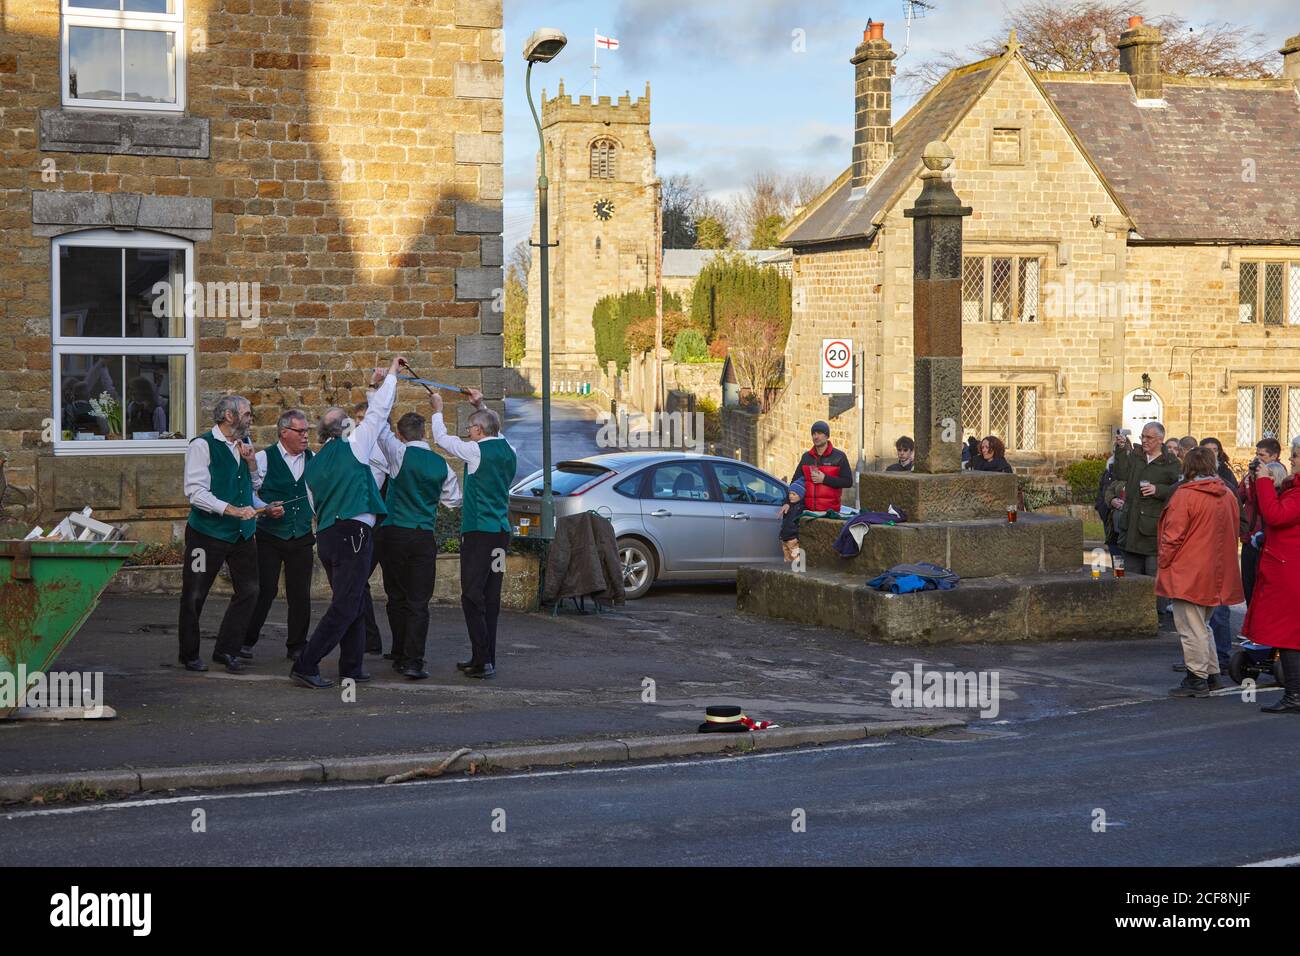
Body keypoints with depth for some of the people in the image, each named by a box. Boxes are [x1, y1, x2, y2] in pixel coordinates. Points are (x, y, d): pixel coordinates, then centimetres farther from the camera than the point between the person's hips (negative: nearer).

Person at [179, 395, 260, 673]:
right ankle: (189, 655, 16)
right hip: (207, 532, -6)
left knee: (248, 591, 4)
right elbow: (196, 492, -19)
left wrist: (251, 461, 0)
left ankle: (226, 651, 15)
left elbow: (257, 482, 21)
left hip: (241, 533, 7)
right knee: (194, 596, 2)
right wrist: (233, 510, -25)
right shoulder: (202, 446, -11)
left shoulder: (244, 444, 11)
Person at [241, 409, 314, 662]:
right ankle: (246, 641, 10)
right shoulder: (264, 458, -4)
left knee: (300, 594, 4)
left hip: (302, 537, 3)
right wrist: (265, 509, -17)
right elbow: (248, 492, -3)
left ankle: (297, 646, 15)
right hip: (270, 536, -3)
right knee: (264, 590, -4)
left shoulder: (312, 459, 8)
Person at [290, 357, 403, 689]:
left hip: (326, 535, 8)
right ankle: (305, 666, -13)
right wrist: (391, 374, 13)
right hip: (354, 533, -8)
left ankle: (351, 667, 18)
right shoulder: (352, 447, -3)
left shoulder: (313, 463, 14)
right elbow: (379, 412, 2)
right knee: (344, 606, -7)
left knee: (352, 604, 16)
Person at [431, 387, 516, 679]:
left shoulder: (477, 450, -10)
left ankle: (482, 659, -10)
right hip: (501, 531, 7)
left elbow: (441, 438, 3)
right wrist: (481, 406, 40)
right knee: (491, 597, 10)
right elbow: (495, 430, 31)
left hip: (478, 532, -7)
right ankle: (487, 658, 14)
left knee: (473, 596, -5)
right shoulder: (507, 451, 9)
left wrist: (438, 410, 19)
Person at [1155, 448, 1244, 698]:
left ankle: (1197, 679, 1)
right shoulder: (1227, 496, 6)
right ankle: (1211, 673, 24)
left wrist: (1162, 566, -3)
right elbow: (1233, 534, 14)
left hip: (1188, 575, -7)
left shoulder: (1185, 496, -15)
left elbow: (1173, 537, -15)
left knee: (1191, 628, -1)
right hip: (1215, 575, 7)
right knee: (1202, 626, 20)